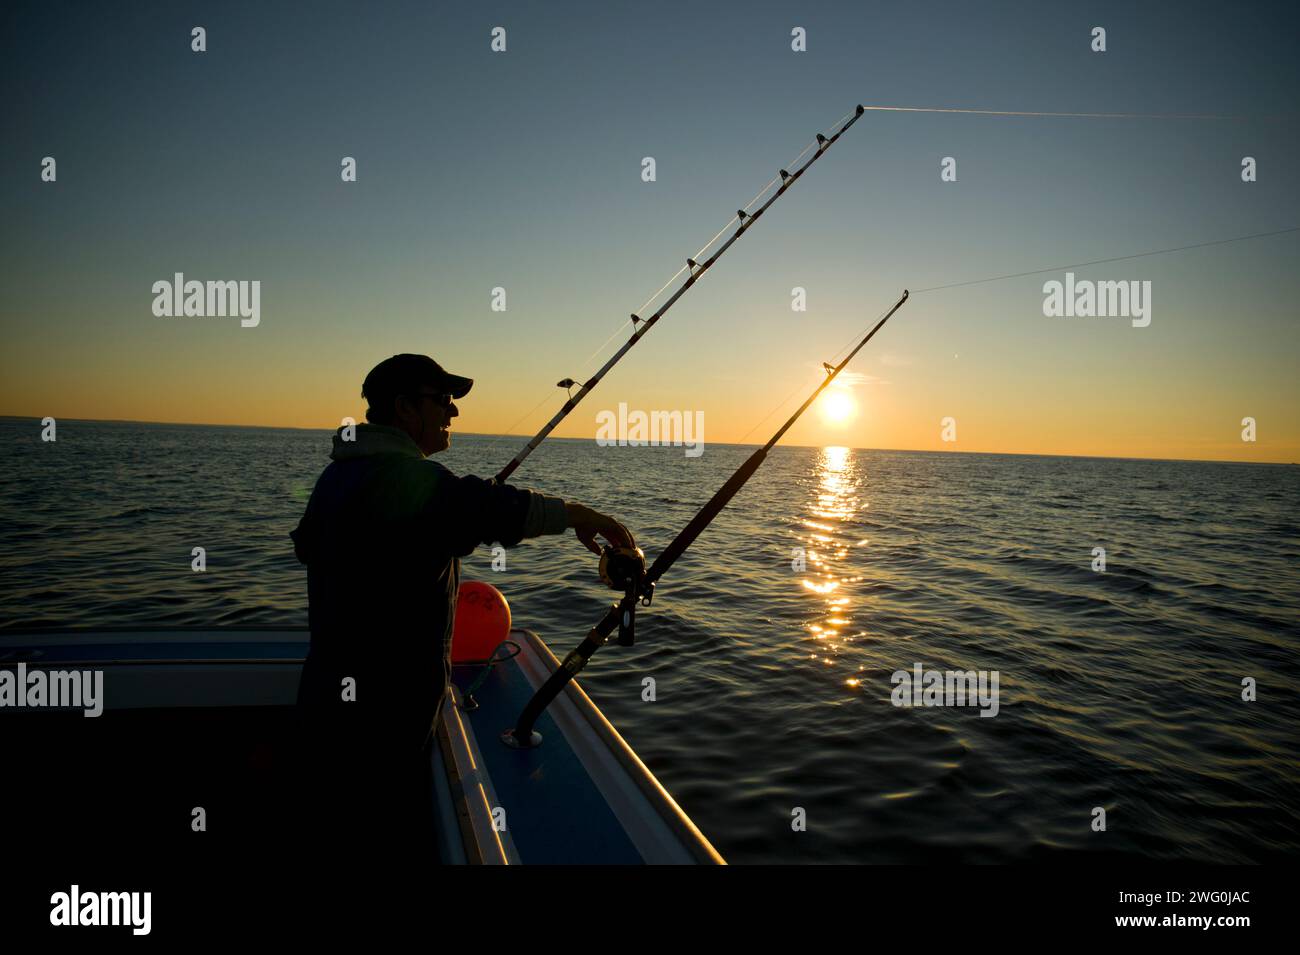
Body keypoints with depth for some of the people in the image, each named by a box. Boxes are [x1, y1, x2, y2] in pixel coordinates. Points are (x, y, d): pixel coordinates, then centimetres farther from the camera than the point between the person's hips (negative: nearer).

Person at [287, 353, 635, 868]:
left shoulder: (340, 472, 13)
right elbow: (484, 507, -35)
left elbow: (307, 544, 28)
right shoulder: (404, 476, -21)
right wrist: (574, 514, -27)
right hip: (378, 708, -10)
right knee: (368, 840, 3)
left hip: (333, 696, 10)